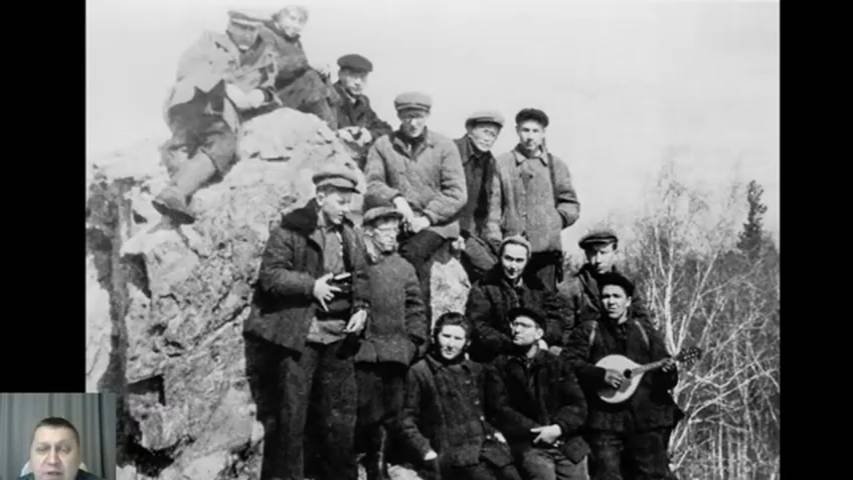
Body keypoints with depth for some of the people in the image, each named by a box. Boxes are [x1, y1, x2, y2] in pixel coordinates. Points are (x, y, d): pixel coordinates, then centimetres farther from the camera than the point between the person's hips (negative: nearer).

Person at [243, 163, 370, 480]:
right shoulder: (290, 231, -6)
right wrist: (311, 286, -19)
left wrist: (361, 306, 0)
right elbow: (269, 275, -12)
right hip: (298, 336, -6)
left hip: (339, 335, 6)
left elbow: (360, 277, 18)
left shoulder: (350, 236, 12)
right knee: (290, 416, -1)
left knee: (341, 415, 12)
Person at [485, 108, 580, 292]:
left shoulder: (555, 165, 14)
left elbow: (571, 205, 16)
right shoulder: (501, 164, 9)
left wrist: (557, 220, -2)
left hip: (545, 248, 1)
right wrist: (494, 240, -6)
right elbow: (492, 204, 5)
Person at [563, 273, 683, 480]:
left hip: (646, 418, 2)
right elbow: (570, 364, -3)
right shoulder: (587, 332, 10)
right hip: (604, 420, -1)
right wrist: (601, 375, -16)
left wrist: (668, 373, -11)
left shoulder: (646, 334, 16)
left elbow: (665, 382, 13)